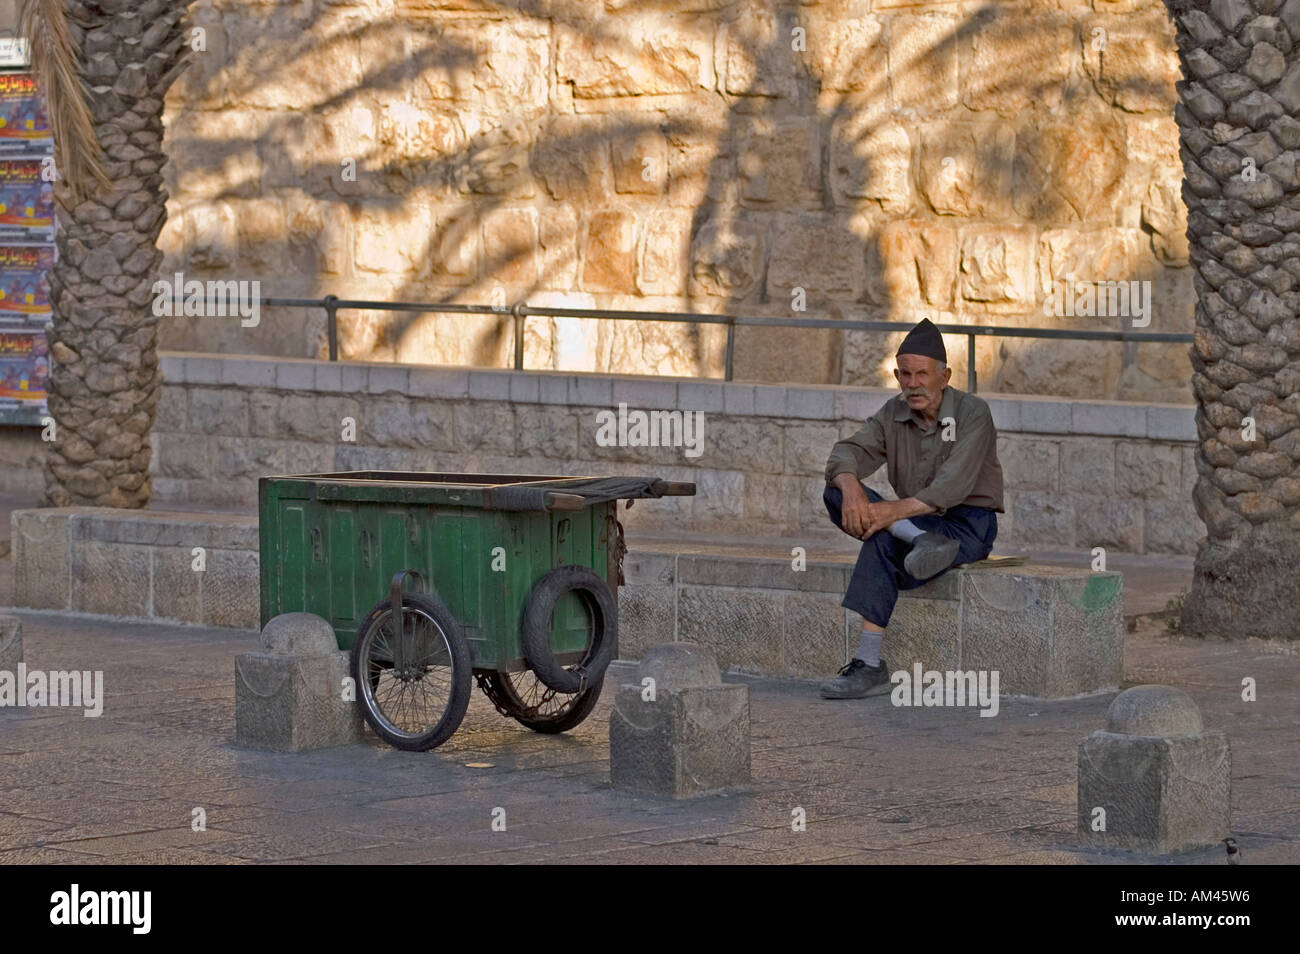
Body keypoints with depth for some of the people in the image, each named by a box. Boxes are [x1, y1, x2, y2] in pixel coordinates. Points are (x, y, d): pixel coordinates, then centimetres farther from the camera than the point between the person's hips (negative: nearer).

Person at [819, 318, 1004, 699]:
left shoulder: (972, 413, -12)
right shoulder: (894, 414, 7)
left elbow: (953, 486, -24)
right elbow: (848, 452, -7)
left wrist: (896, 510, -36)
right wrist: (851, 487, -32)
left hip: (968, 523, -6)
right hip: (918, 521, 7)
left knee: (881, 543, -35)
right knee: (836, 493, -20)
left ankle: (869, 665, -35)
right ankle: (921, 541, -37)